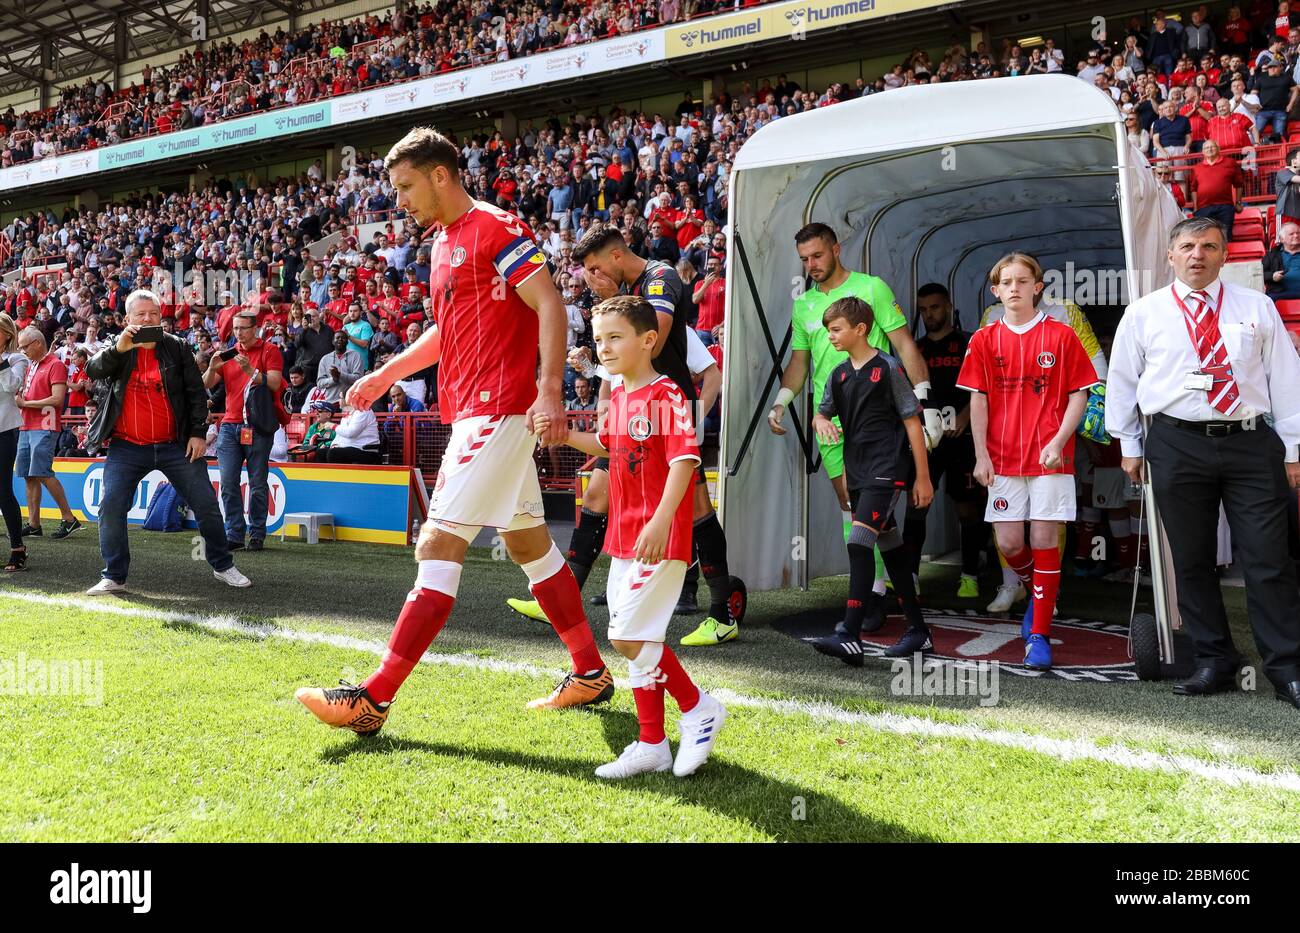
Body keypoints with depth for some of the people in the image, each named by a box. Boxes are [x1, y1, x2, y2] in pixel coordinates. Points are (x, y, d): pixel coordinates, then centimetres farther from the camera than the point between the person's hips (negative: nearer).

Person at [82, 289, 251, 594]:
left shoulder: (177, 347, 3)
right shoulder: (118, 350, 5)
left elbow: (196, 392, 3)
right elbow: (92, 371, -14)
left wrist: (198, 433, -5)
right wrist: (119, 348, -32)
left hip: (175, 445, 0)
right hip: (127, 447, 1)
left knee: (206, 504, 0)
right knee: (111, 508, -7)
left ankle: (223, 566, 17)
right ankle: (114, 577, 6)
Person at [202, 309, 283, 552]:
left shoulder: (269, 351, 3)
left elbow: (274, 383, -10)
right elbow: (206, 385, 10)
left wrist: (251, 371, -22)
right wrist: (212, 367, -9)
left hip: (258, 426, -4)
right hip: (229, 425, 4)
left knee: (258, 484, 0)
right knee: (228, 482, -2)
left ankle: (257, 535, 7)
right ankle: (234, 535, 1)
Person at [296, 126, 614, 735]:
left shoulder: (495, 226, -9)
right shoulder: (444, 242, 19)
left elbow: (550, 304, -16)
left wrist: (550, 390, -25)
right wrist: (384, 376, 27)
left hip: (498, 411, -10)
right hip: (472, 413, 10)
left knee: (439, 544, -10)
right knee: (529, 543, 13)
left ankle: (374, 699, -6)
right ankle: (591, 673, 23)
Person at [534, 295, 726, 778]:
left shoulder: (667, 395, -14)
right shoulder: (619, 396, 12)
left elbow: (684, 459, -23)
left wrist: (661, 521, -33)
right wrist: (561, 434, 15)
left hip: (658, 538, -9)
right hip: (624, 536, 9)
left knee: (629, 636, -11)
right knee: (636, 639, 12)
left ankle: (699, 708, 10)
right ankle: (651, 746, 22)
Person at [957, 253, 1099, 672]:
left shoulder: (1061, 336, 1)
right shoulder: (985, 339, 6)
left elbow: (1078, 395, 1)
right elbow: (978, 399, 5)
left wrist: (1058, 441, -12)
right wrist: (981, 455, -1)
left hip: (1051, 456, -2)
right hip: (1003, 458, 2)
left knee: (1044, 539, -3)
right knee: (1009, 543, 1)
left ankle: (1039, 634, 7)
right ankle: (1038, 594, 33)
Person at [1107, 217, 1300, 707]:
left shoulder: (1257, 307, 9)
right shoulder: (1143, 314, 7)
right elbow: (1122, 382, 11)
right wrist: (1129, 447, 8)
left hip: (1251, 443, 0)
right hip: (1178, 445, 0)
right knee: (1192, 560, 4)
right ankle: (1214, 663, 16)